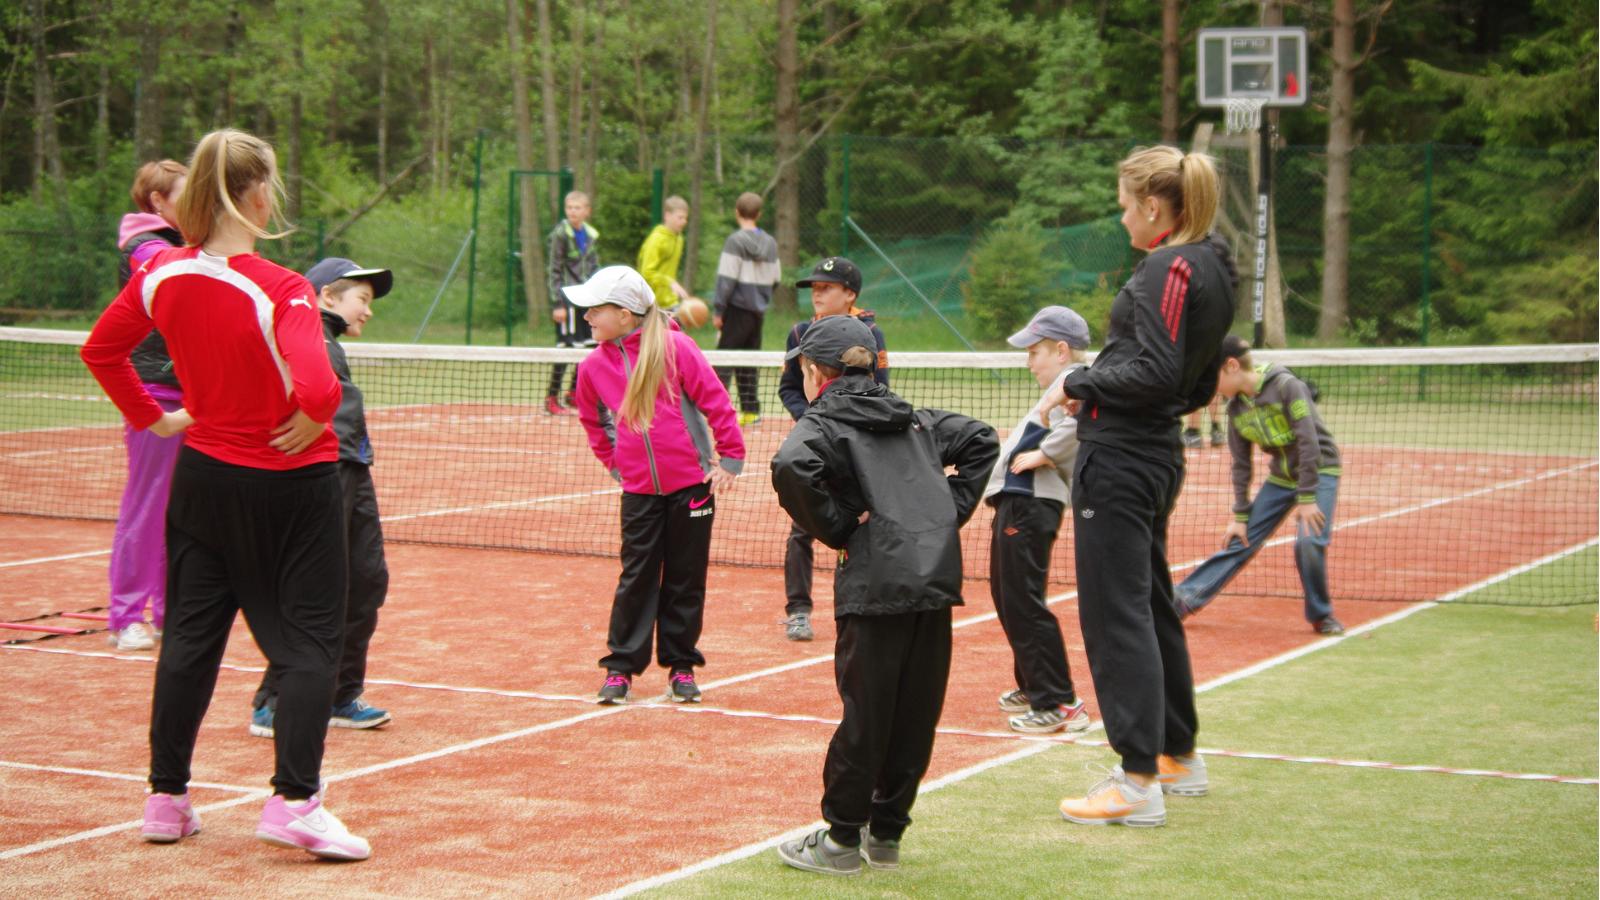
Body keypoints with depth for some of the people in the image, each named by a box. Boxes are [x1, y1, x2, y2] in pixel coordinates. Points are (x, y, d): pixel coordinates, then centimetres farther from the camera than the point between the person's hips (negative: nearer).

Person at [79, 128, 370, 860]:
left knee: (190, 636, 14)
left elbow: (100, 349, 9)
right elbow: (318, 388, -34)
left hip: (202, 474, 6)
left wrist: (151, 417, 15)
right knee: (306, 643, 4)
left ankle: (166, 799, 20)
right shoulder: (280, 290, -22)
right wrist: (309, 424, -14)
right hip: (290, 484, -6)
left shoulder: (161, 274, -4)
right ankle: (294, 802, -2)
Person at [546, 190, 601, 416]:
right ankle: (552, 398, 1)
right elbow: (555, 271, -10)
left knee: (590, 346, 8)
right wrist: (557, 304, -14)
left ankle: (572, 394, 22)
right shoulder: (560, 234, -9)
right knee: (566, 348, -7)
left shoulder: (591, 235, 10)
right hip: (567, 299, -7)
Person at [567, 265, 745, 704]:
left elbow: (716, 400, -7)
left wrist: (731, 458, -6)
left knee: (686, 579, 6)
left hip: (692, 483, -3)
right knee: (636, 578, 3)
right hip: (639, 489, 3)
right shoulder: (594, 366, 2)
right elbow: (592, 419, 21)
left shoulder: (674, 347, -11)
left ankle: (681, 666, 16)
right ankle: (620, 668, 9)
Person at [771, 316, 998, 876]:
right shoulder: (911, 418, 20)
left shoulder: (824, 422, 0)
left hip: (877, 583, -6)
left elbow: (791, 467, -21)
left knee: (866, 713, 1)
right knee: (917, 711, 11)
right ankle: (886, 834, 20)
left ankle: (843, 839, 9)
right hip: (939, 575, 6)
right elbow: (980, 439, 24)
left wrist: (836, 530, -9)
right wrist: (950, 512, 17)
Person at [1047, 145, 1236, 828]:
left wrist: (1081, 382, -10)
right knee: (1150, 605, 20)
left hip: (1120, 460, -10)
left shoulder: (1169, 268, -15)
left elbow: (1156, 372, -23)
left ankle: (1139, 782, -6)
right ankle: (1179, 756, 31)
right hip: (1157, 455, 10)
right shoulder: (1210, 270, 14)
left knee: (1116, 614, -7)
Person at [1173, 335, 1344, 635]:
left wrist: (1306, 499, -24)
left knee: (1309, 541, -23)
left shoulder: (1286, 387, -22)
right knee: (1240, 540, 2)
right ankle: (1184, 599, 4)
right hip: (1280, 476, 6)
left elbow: (1309, 443, -23)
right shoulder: (1236, 408, -2)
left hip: (1319, 471, -6)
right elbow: (1241, 467, 4)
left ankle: (1321, 616, -3)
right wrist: (1240, 516, 2)